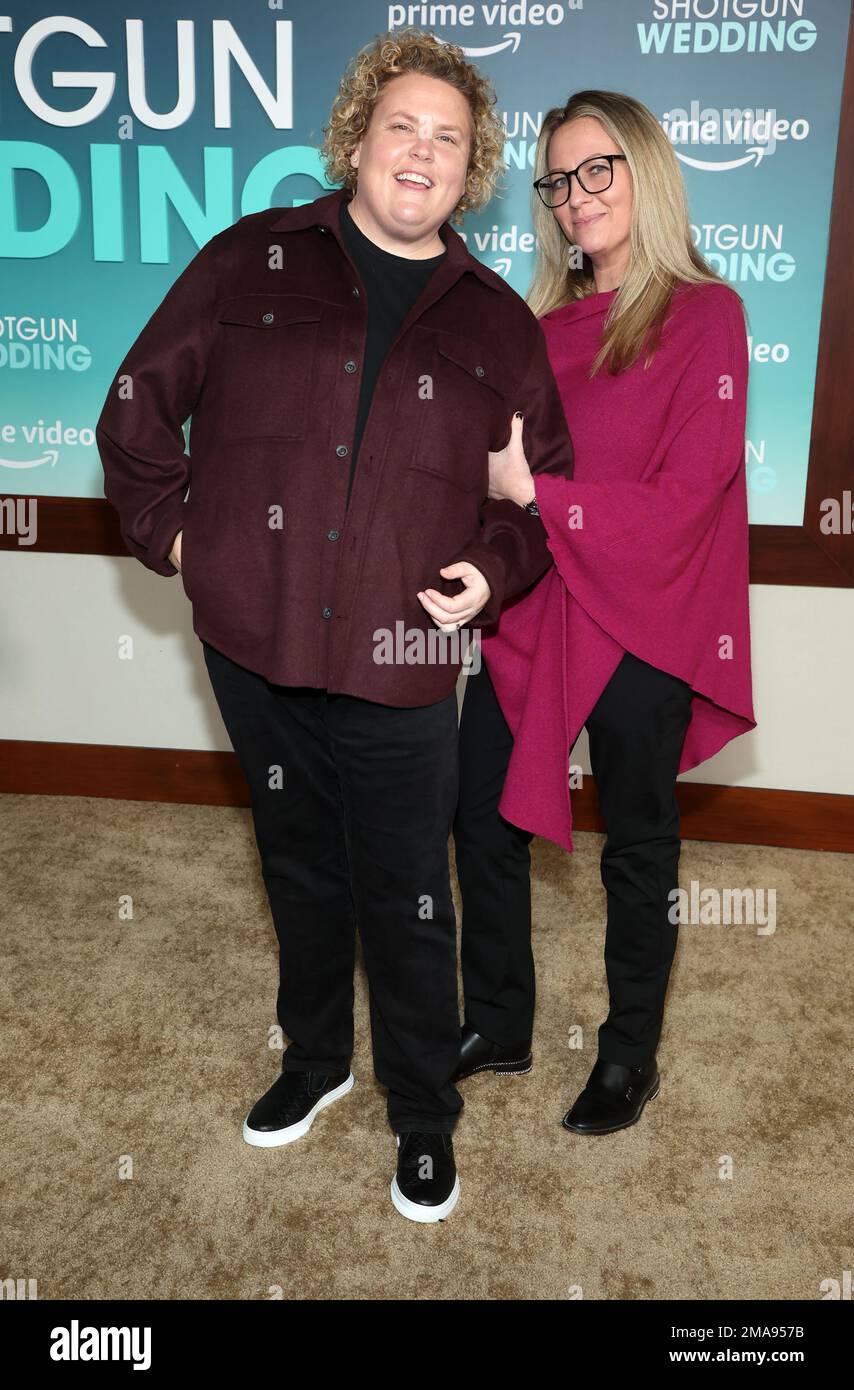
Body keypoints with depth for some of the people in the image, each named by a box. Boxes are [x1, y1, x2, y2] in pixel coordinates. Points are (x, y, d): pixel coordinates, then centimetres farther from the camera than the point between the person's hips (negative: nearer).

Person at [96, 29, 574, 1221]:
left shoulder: (497, 322, 7)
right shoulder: (251, 262, 5)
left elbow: (550, 481, 13)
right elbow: (139, 403, 9)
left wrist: (494, 569, -3)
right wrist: (170, 526, -1)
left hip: (399, 670, -1)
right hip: (254, 642, 1)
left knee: (407, 899, 7)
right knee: (301, 869, 18)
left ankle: (426, 1118, 30)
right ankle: (316, 1058, 43)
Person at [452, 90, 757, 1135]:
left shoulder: (704, 313, -7)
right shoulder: (544, 321, 10)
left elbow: (683, 499, -15)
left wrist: (536, 492, -19)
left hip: (638, 628, -5)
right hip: (527, 609, 6)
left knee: (637, 846, 10)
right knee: (484, 823, 11)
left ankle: (630, 1057, 32)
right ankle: (498, 1027, 33)